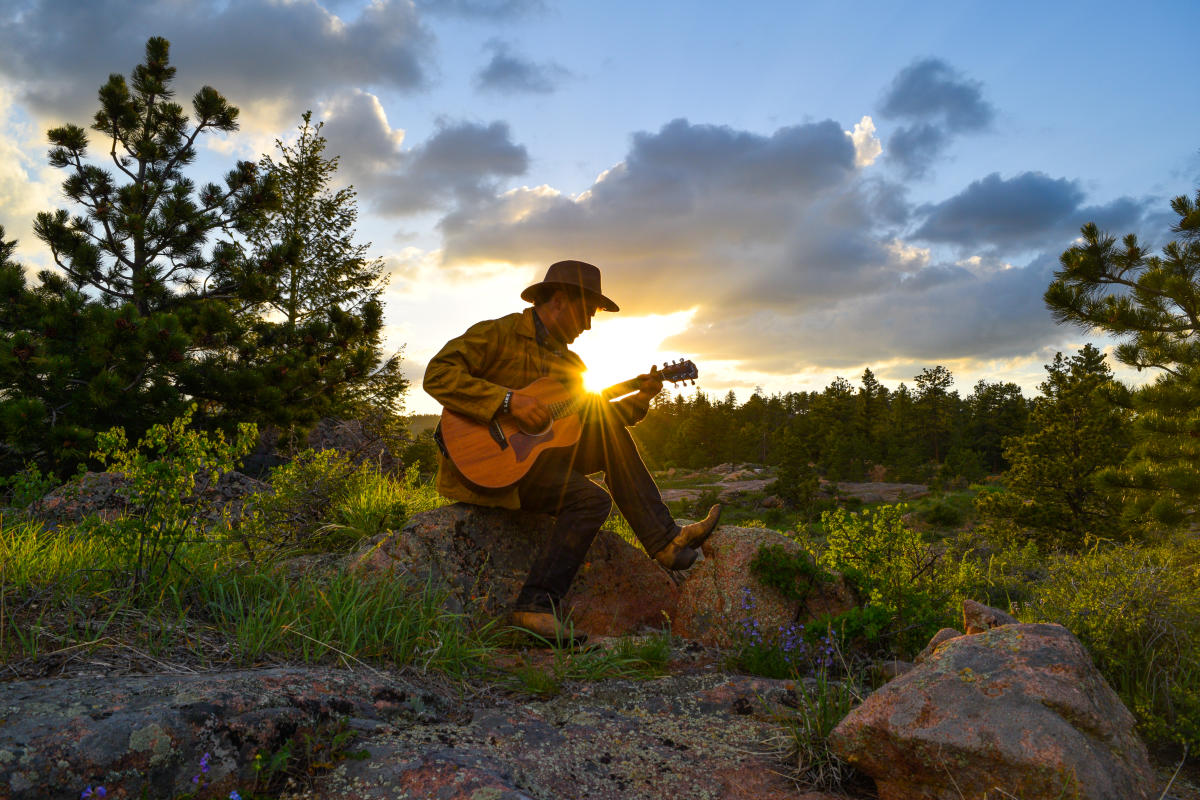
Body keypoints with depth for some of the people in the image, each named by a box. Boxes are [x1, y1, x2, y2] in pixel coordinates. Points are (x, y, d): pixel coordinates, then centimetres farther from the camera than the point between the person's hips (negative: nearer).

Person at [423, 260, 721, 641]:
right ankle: (536, 606, -20)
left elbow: (599, 416, 18)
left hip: (539, 453, 7)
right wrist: (509, 400, -26)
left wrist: (640, 398, 0)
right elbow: (437, 375, -18)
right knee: (590, 498, -24)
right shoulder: (496, 334, -6)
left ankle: (664, 539, -14)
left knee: (606, 425, -10)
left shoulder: (569, 363, 17)